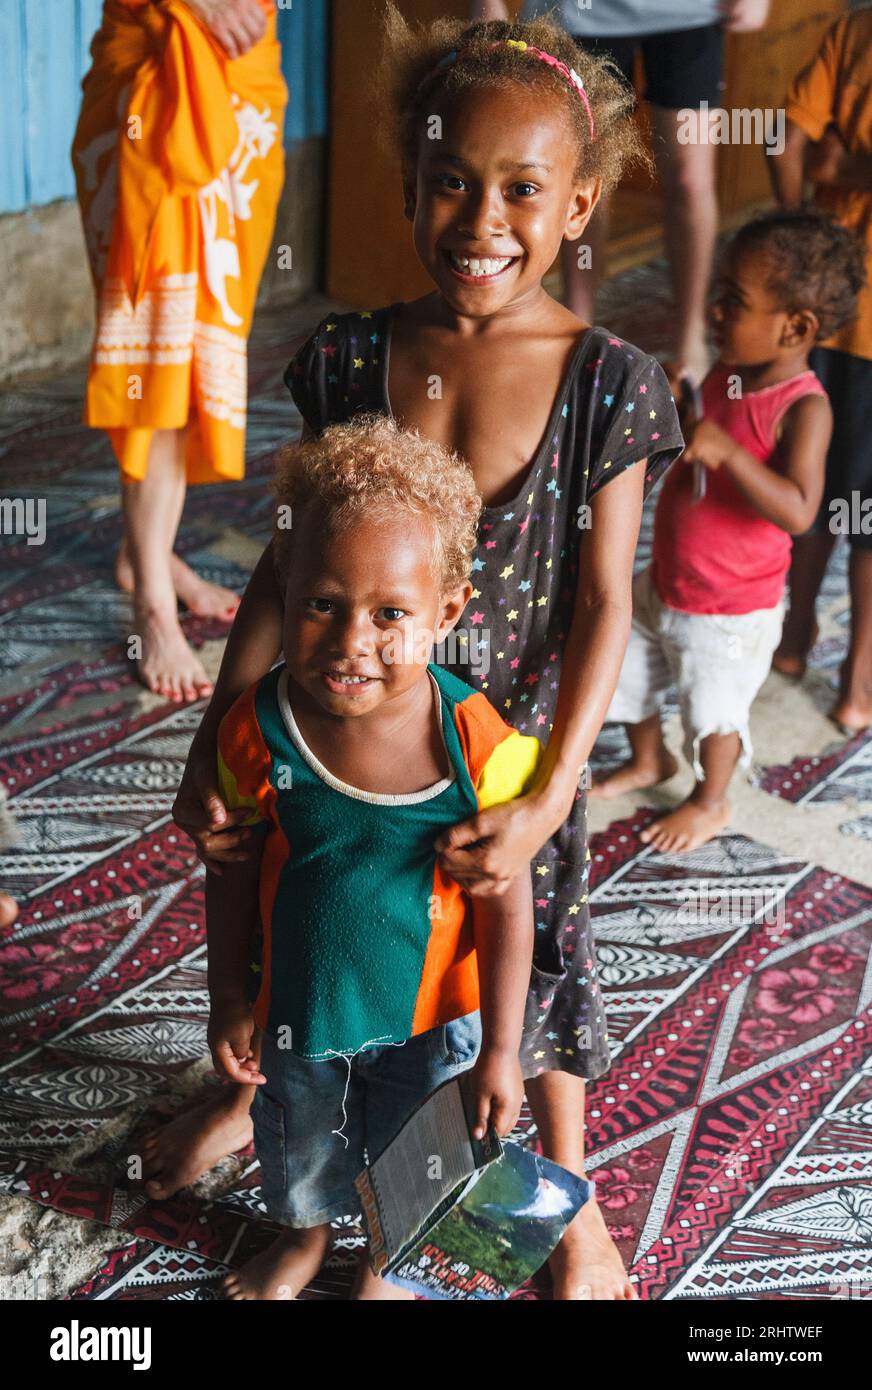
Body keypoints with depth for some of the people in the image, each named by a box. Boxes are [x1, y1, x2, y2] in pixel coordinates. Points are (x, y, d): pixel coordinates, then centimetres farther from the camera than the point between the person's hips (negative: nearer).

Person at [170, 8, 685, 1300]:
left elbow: (604, 605, -15)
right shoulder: (353, 356, -9)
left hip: (516, 744, -2)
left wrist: (547, 798, -23)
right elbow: (292, 564, -3)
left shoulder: (606, 383, -16)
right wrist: (216, 741, -6)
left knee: (533, 956, 14)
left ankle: (574, 1207, 39)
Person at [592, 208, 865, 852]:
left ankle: (711, 802, 41)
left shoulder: (803, 408, -27)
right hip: (665, 583, 7)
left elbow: (797, 510, -37)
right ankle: (649, 761, 50)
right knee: (622, 669, 22)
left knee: (713, 708, 13)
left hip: (731, 611, -7)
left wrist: (724, 450, -41)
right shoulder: (723, 376, -4)